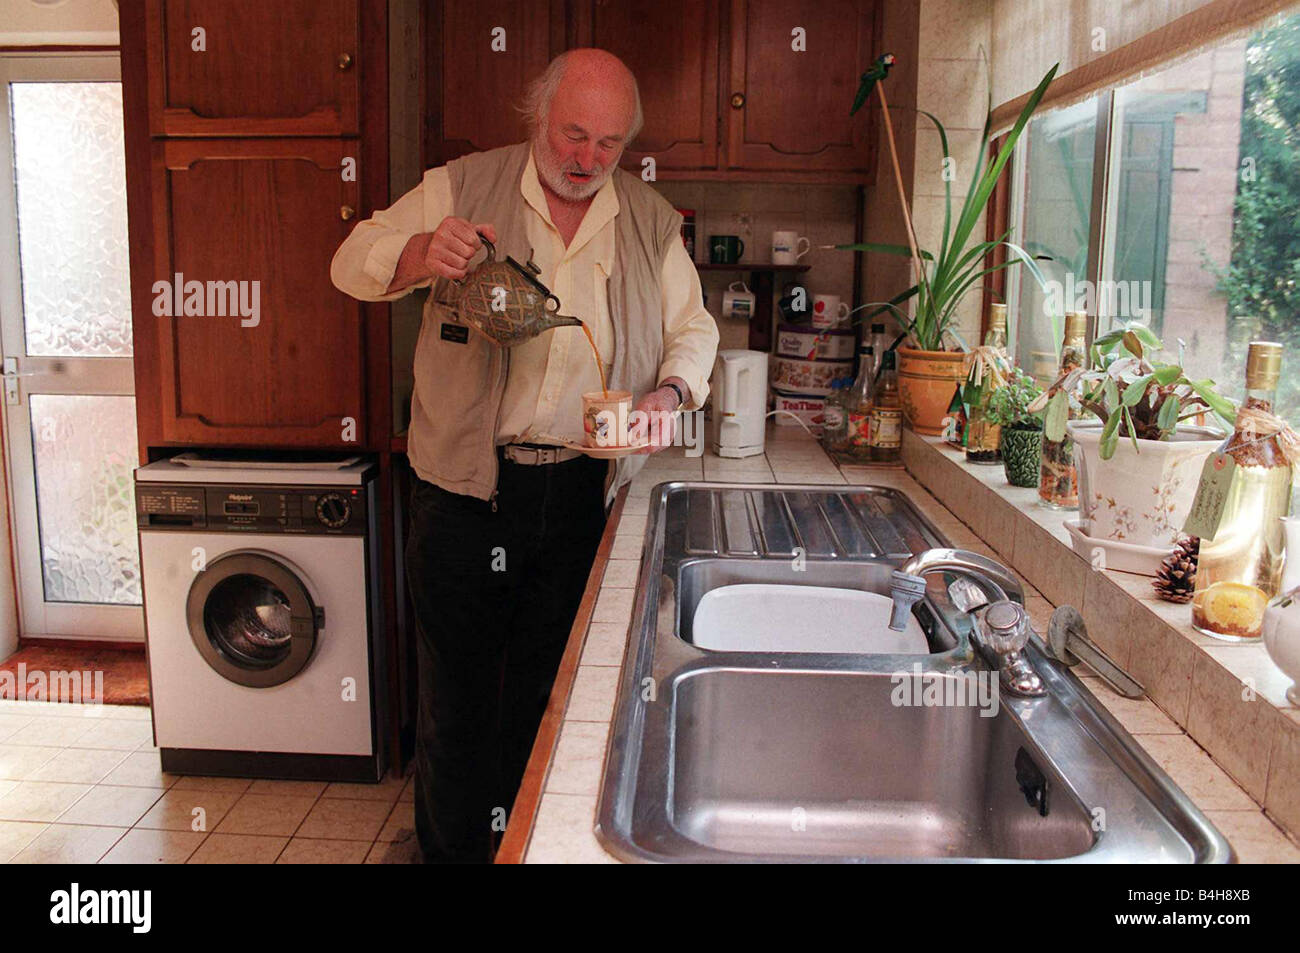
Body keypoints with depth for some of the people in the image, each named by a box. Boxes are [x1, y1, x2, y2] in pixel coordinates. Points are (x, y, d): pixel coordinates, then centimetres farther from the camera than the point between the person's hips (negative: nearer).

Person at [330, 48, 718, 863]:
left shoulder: (652, 221, 8)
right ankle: (451, 849, 27)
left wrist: (670, 391, -10)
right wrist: (421, 255, -23)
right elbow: (354, 263, 0)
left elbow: (694, 328, 12)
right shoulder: (462, 188, 1)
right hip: (466, 487, -2)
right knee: (457, 694, 8)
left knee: (548, 698, 14)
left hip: (583, 492, 2)